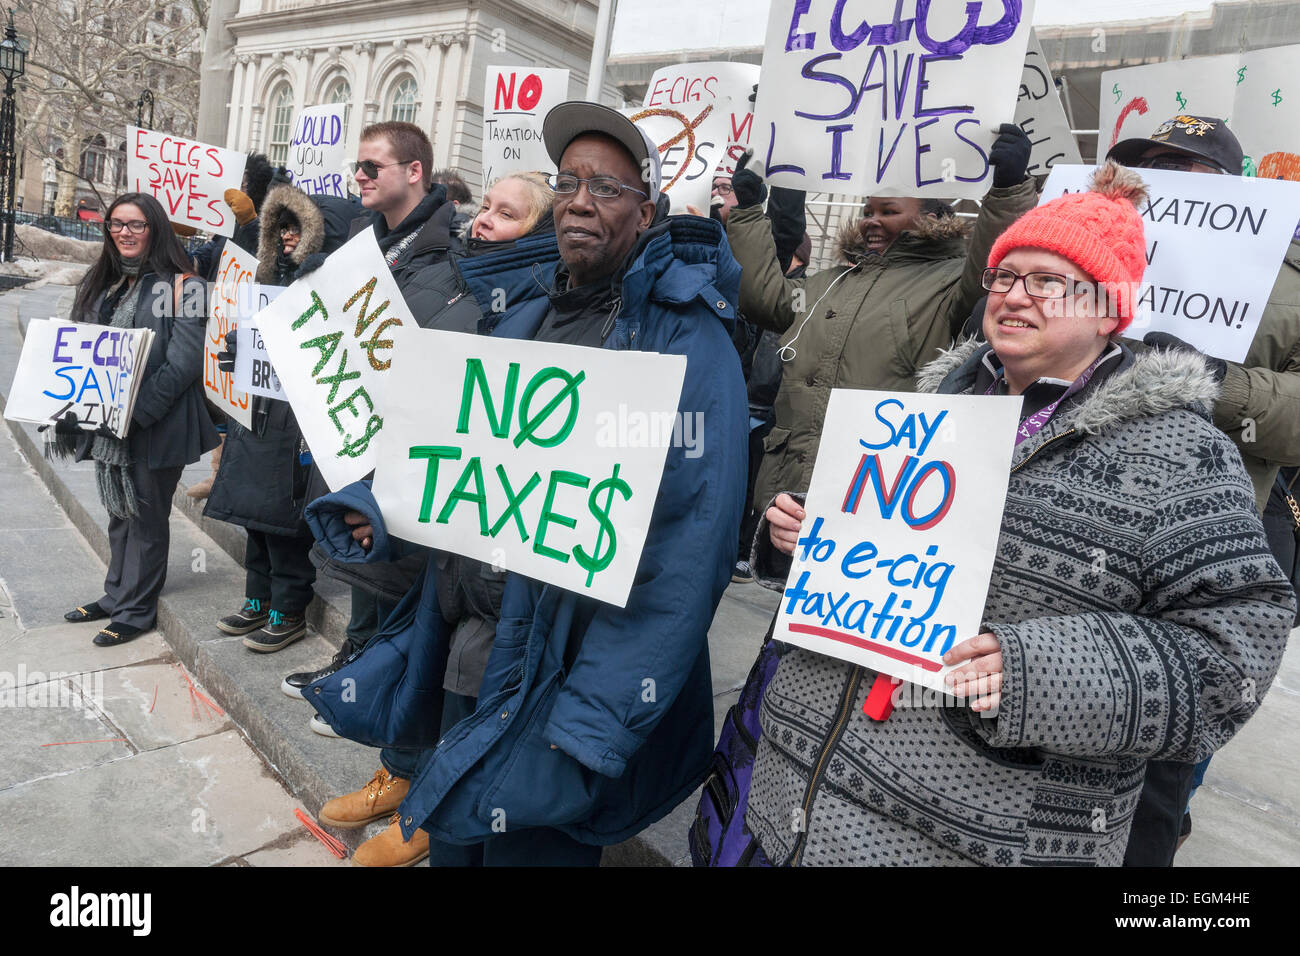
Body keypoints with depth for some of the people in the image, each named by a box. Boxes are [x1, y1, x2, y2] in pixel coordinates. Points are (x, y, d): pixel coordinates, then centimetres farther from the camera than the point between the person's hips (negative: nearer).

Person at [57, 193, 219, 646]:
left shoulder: (179, 286, -10)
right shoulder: (100, 283, 13)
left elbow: (182, 364, -17)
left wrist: (137, 410, -23)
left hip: (157, 426, -7)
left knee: (146, 516, 6)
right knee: (119, 511, 19)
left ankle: (136, 609, 19)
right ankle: (116, 595, 34)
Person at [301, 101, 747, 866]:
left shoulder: (688, 344, -17)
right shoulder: (520, 316, 6)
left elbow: (689, 549, -23)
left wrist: (593, 721, -24)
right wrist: (379, 507, -4)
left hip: (564, 675, -6)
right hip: (469, 651, 7)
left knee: (526, 842, 15)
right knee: (452, 840, 26)